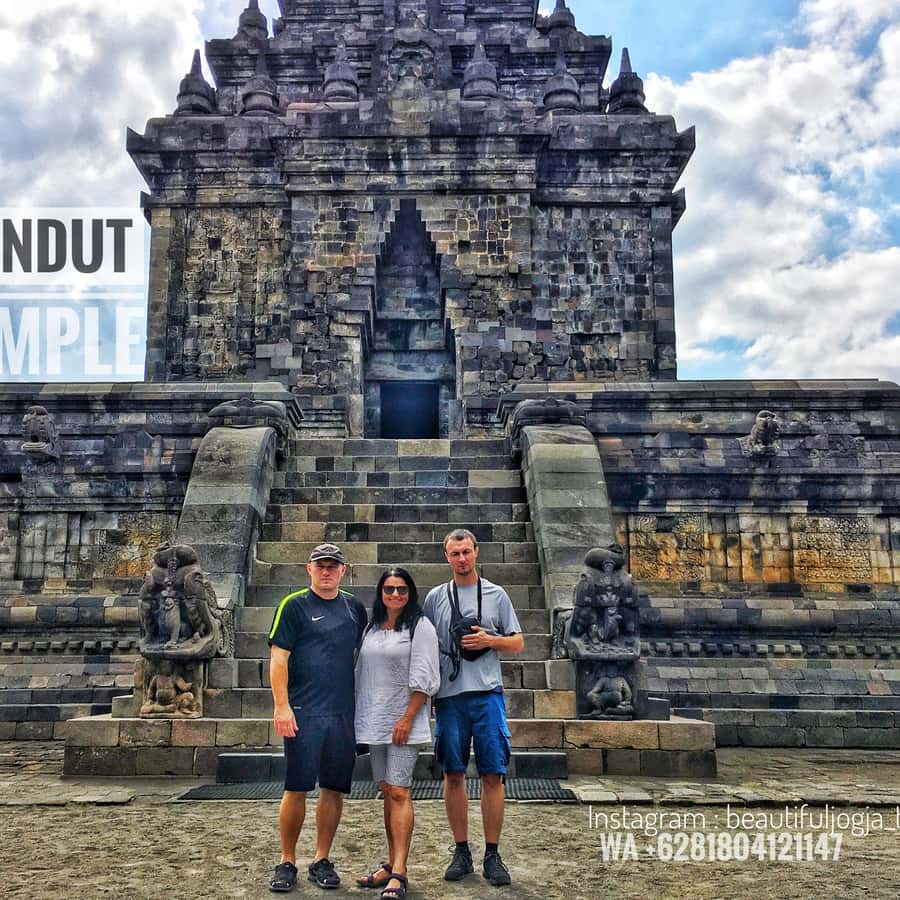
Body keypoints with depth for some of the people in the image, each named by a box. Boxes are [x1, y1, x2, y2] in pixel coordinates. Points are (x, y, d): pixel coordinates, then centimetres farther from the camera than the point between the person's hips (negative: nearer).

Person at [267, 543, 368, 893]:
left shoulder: (355, 608, 12)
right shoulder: (294, 605, -2)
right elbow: (279, 657, -5)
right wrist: (282, 706, -13)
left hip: (344, 713, 4)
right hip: (303, 713, -4)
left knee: (334, 788, 8)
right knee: (296, 788, -1)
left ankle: (322, 861, 21)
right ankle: (287, 863, 14)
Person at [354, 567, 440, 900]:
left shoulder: (420, 626, -5)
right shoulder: (372, 629, 14)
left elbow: (424, 679, -11)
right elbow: (362, 673, 19)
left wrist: (407, 719, -17)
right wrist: (359, 717, 14)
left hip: (403, 722, -6)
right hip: (375, 722, 7)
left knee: (399, 791, -11)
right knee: (387, 792, 12)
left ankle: (398, 873, -12)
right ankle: (391, 864, 20)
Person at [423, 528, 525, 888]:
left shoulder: (496, 595, 8)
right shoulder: (435, 597, 9)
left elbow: (517, 643, 10)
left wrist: (490, 640, -8)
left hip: (487, 693, -1)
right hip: (449, 696, 1)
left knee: (492, 775, 0)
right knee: (453, 774, 5)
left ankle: (492, 855, 10)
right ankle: (461, 852, 17)